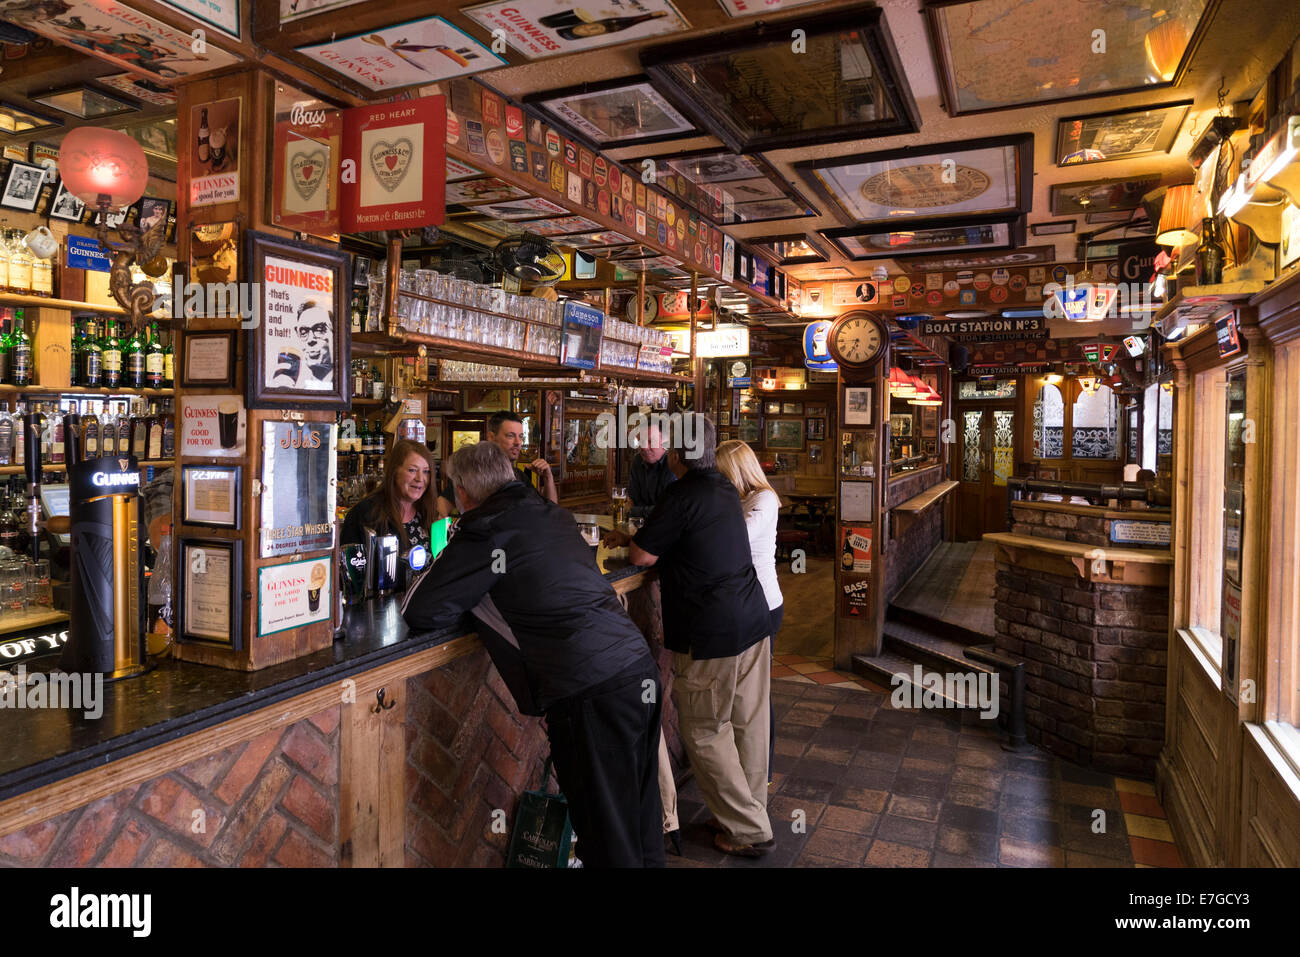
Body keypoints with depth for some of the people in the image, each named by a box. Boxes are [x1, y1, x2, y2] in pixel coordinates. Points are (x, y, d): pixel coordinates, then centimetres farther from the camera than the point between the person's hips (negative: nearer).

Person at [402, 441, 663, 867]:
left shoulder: (487, 529, -7)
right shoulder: (553, 514, 16)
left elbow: (420, 612, -4)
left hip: (593, 691, -8)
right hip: (641, 669, 8)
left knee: (610, 845, 7)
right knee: (641, 826, 22)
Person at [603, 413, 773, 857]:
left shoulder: (682, 496, -17)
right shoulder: (724, 489, 11)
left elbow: (643, 556, -12)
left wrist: (628, 541, 10)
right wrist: (632, 537, 22)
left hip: (712, 635, -9)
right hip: (753, 620, 9)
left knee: (706, 733, 5)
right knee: (748, 724, 16)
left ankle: (747, 831, 14)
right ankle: (750, 813, 30)